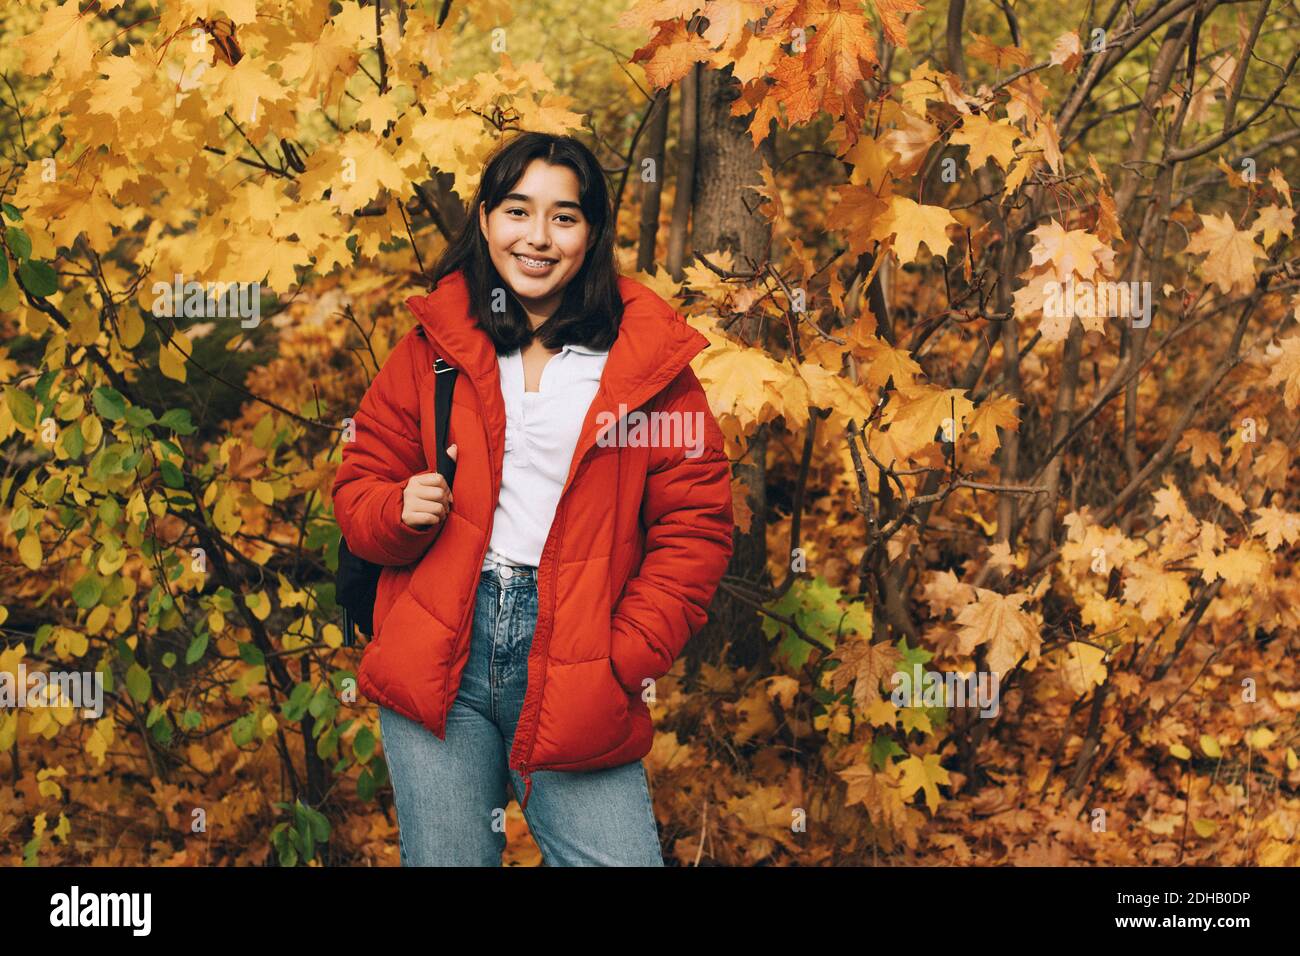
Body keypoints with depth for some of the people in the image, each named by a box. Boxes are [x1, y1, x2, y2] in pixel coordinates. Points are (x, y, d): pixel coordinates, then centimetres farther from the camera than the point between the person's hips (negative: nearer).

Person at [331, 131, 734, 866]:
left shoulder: (647, 359, 3)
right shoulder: (431, 348, 9)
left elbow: (694, 527, 2)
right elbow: (360, 487, 14)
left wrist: (628, 659, -6)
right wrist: (399, 510, -9)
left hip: (575, 679, -1)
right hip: (439, 660, 1)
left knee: (620, 857, -5)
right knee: (446, 860, 8)